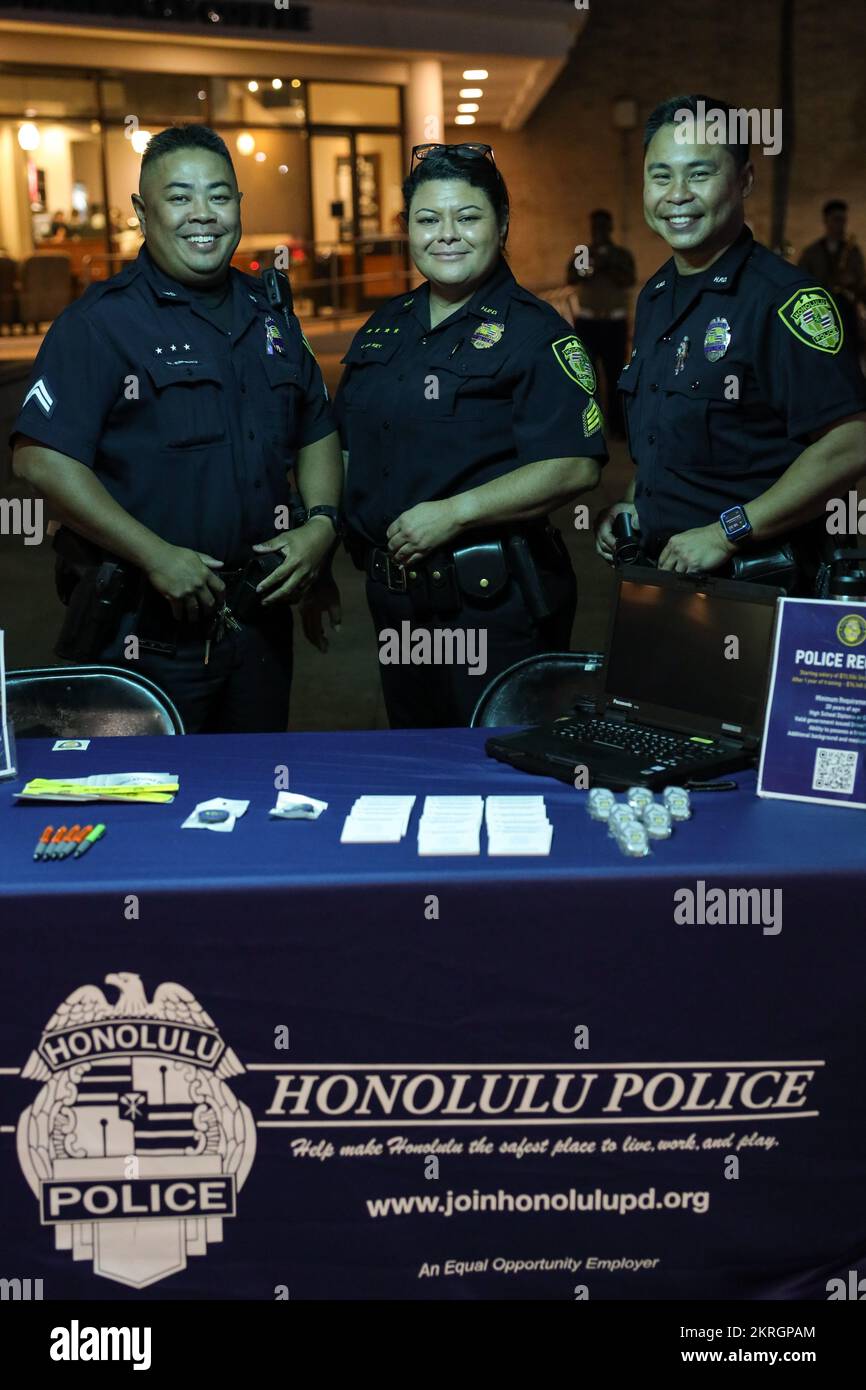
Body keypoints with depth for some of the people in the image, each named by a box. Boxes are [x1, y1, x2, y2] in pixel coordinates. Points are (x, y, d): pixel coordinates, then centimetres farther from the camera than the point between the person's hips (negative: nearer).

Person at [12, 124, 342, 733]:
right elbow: (42, 458, -17)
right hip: (144, 631, -6)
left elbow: (317, 431, 20)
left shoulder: (270, 315, 12)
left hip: (260, 617, 6)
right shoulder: (100, 322, -8)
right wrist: (156, 556, -21)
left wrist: (321, 523, 1)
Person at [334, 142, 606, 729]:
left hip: (494, 600, -7)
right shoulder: (383, 329, 12)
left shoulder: (534, 331, -9)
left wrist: (455, 513, -23)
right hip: (394, 599, 7)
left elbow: (575, 466, -18)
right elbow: (348, 446, 20)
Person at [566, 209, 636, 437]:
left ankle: (617, 425, 4)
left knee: (615, 374, -1)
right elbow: (570, 278, -10)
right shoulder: (581, 254, 7)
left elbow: (629, 281, -11)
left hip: (615, 322, -1)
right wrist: (592, 267, -24)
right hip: (586, 321, 1)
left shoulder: (622, 255, 5)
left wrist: (609, 265, -19)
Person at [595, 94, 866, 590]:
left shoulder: (785, 298, -16)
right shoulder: (655, 296, 9)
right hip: (659, 572, 7)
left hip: (752, 585, -7)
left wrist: (726, 532, -23)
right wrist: (633, 504, 5)